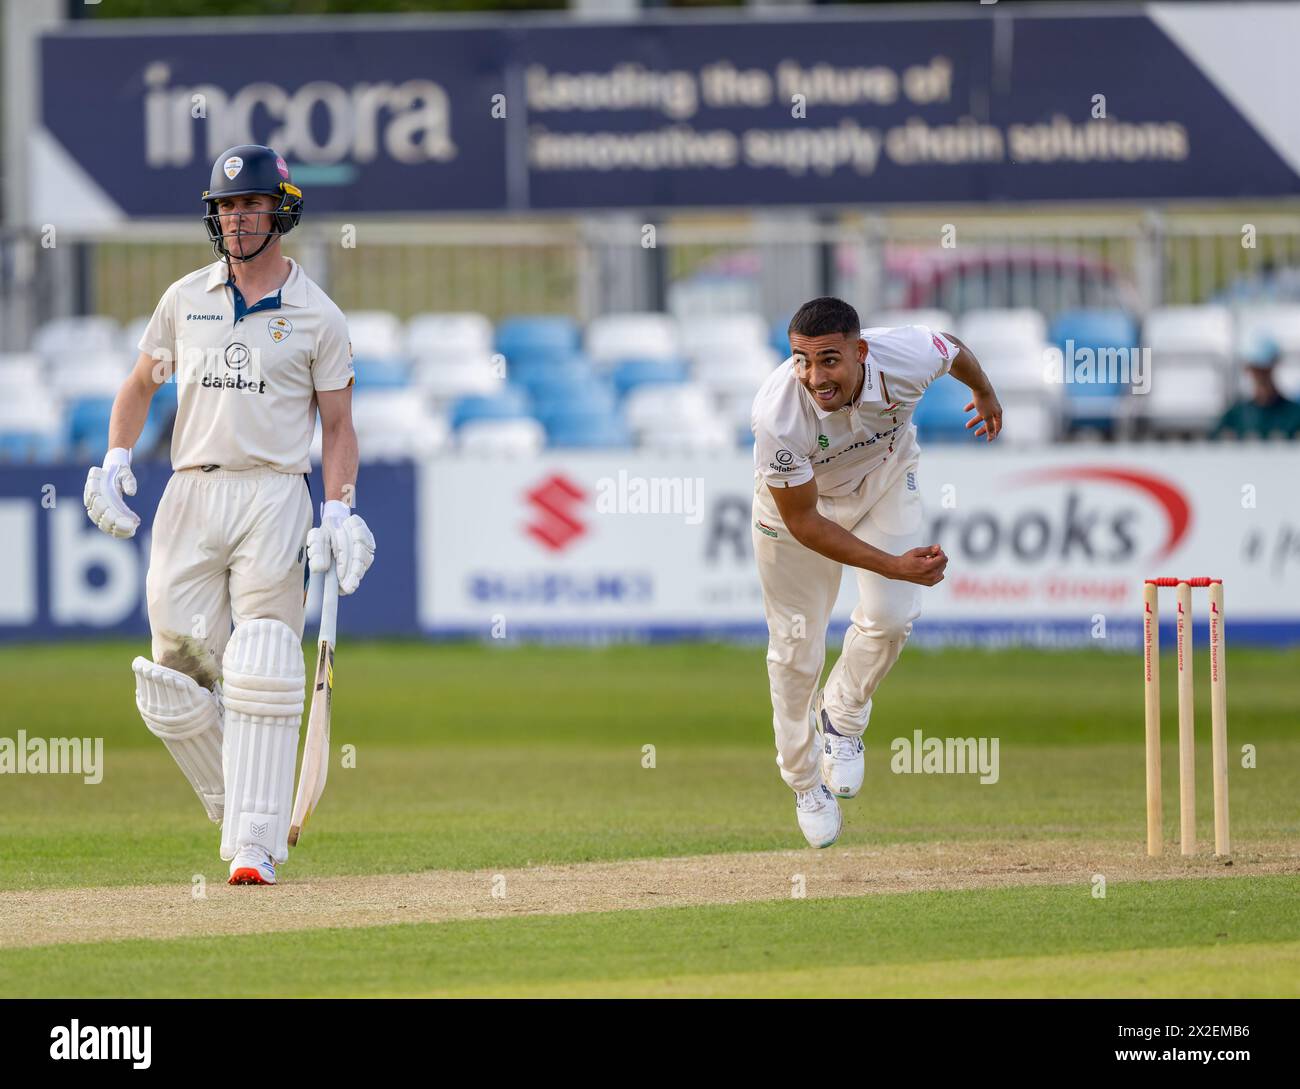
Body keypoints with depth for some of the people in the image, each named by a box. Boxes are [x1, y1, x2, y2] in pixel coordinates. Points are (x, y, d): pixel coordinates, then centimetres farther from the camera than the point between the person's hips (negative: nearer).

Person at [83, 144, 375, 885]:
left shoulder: (317, 316, 4)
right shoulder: (186, 299, 12)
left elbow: (338, 425, 5)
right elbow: (141, 385, 21)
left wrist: (340, 510, -7)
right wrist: (115, 461, 6)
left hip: (274, 497, -4)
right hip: (191, 494, 4)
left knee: (262, 677, -11)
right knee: (176, 680, -1)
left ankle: (257, 844, -13)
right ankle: (246, 813, 17)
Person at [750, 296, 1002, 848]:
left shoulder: (909, 355, -35)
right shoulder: (777, 417, -41)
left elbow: (955, 351, -7)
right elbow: (803, 522, -29)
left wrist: (984, 393, 15)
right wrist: (894, 565, -36)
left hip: (885, 479, 2)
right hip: (799, 498, -2)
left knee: (891, 617, -14)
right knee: (796, 648, 4)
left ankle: (842, 718, 17)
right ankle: (804, 781, 29)